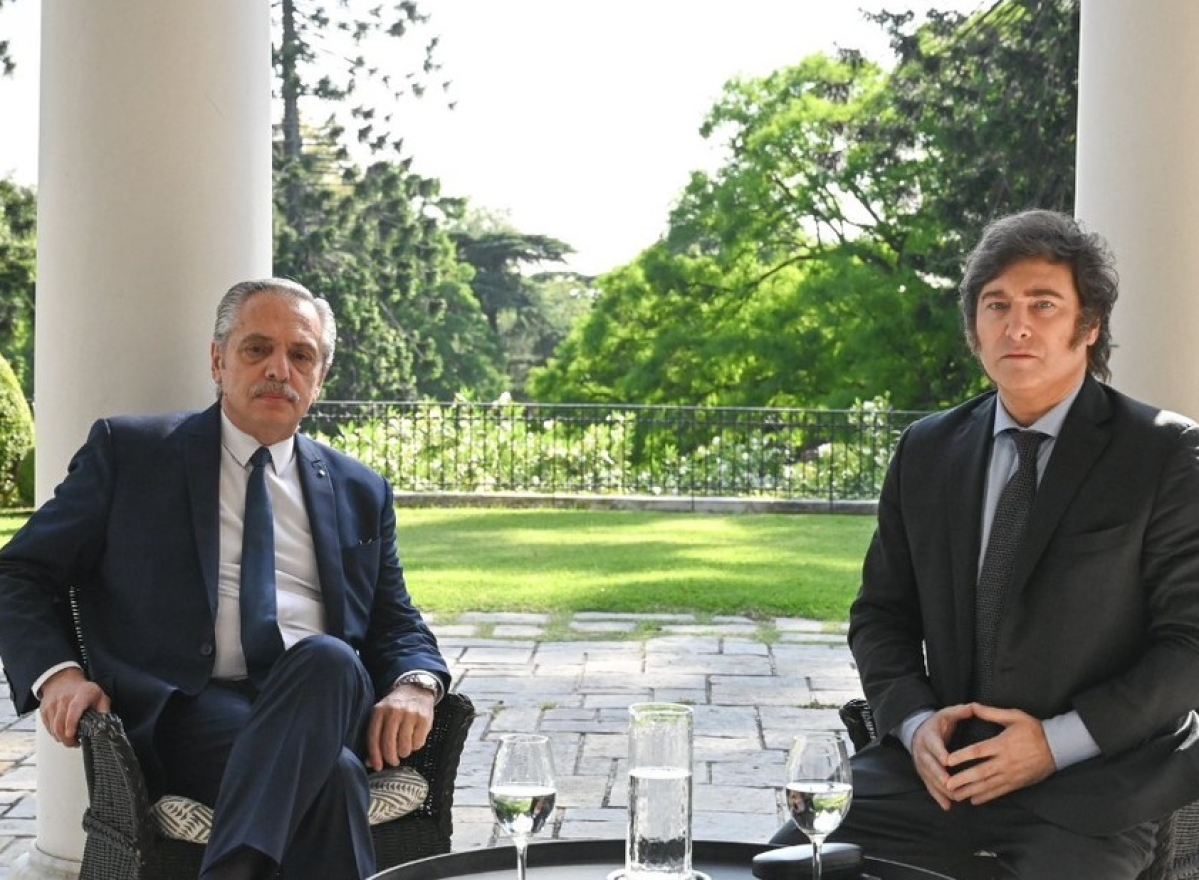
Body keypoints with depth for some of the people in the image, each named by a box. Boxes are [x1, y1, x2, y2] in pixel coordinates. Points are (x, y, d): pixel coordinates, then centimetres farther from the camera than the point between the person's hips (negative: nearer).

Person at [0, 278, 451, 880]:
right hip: (190, 710, -3)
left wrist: (417, 686, -6)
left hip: (332, 700, 4)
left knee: (328, 657, -36)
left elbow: (397, 625, 19)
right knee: (331, 774, -37)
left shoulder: (361, 492, 21)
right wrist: (55, 673, -9)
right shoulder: (128, 452, 12)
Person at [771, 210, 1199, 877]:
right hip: (942, 770, 3)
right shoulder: (926, 452, 10)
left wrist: (1058, 741, -14)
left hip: (1091, 790, -3)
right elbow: (881, 614, 14)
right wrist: (915, 721, -6)